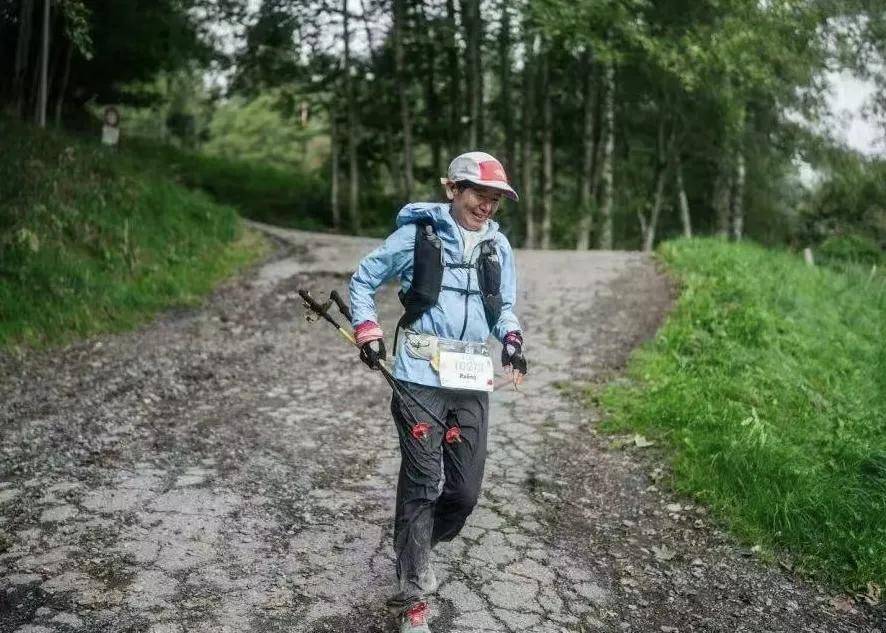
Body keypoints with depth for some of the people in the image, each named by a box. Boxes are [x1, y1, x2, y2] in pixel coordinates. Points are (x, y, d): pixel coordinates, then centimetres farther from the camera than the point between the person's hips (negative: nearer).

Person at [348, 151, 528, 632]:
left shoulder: (498, 246, 12)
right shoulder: (417, 234, -1)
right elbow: (362, 280, 8)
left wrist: (511, 339, 2)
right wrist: (368, 332, -3)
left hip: (472, 380, 5)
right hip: (421, 377, -4)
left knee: (464, 491, 6)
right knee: (422, 485, -4)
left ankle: (412, 551, 36)